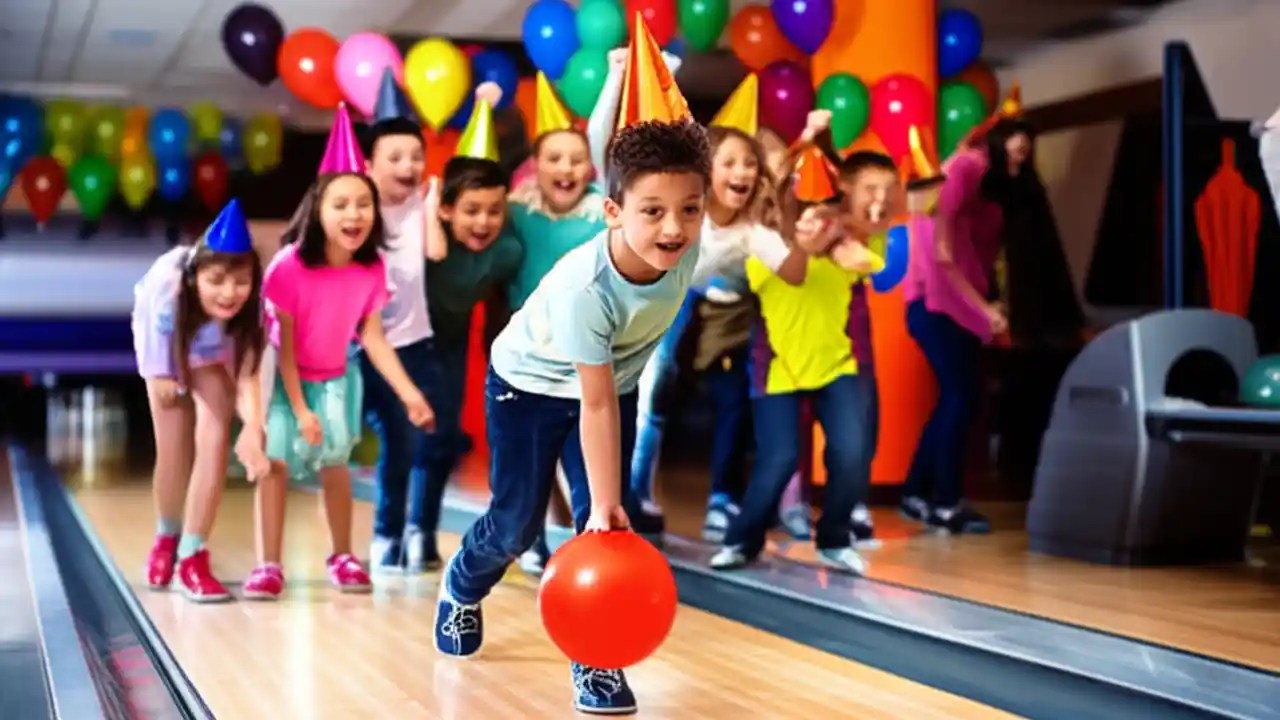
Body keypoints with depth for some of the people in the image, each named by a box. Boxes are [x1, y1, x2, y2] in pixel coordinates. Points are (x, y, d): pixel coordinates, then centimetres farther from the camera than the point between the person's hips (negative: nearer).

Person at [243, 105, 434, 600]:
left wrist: (410, 394, -19)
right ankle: (268, 565, -4)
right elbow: (283, 343, -22)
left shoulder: (371, 269, -17)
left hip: (336, 377, 3)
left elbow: (373, 338, -13)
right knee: (277, 460, -9)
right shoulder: (290, 265, -29)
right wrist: (299, 407, -21)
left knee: (334, 462, 4)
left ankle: (342, 556, 20)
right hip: (284, 375, -3)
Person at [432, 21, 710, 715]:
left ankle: (595, 662, 3)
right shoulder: (583, 286, -37)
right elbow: (595, 406, -33)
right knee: (516, 524, 6)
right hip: (528, 385, -4)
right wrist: (607, 503, -31)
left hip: (617, 386, 4)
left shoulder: (686, 249, -26)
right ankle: (462, 587, 36)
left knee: (602, 522, -7)